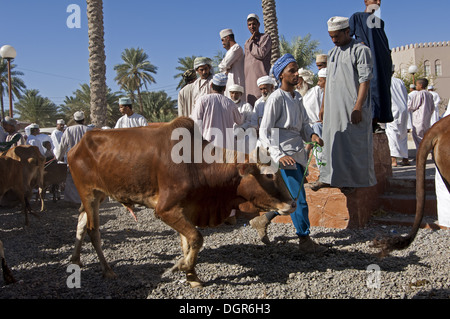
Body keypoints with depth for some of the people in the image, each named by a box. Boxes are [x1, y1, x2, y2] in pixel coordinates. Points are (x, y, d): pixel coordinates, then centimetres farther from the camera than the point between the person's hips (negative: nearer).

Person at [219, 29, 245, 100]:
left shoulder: (237, 48, -8)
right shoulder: (230, 50, 23)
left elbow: (225, 64, -17)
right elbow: (221, 67, 18)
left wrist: (225, 67, 5)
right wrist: (226, 70, -2)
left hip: (236, 82, -9)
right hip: (230, 82, 9)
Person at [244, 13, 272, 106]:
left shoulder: (265, 37, 4)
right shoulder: (247, 42, 24)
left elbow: (261, 53, -11)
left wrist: (251, 43, -2)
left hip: (260, 74, -6)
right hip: (248, 77, 6)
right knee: (250, 103, -1)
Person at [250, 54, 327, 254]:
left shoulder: (297, 97, 15)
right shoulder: (276, 98, -10)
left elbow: (304, 124, 19)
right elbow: (264, 132, -13)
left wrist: (312, 135, -4)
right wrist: (278, 155, -24)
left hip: (298, 153, 9)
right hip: (285, 155, -9)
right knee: (299, 199, -5)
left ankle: (262, 220, 30)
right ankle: (305, 240, 7)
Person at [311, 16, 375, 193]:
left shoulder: (360, 50, -5)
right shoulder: (332, 53, 17)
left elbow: (365, 80, -12)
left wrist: (358, 107, -19)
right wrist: (324, 105, 17)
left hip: (352, 108, -7)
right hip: (333, 109, 7)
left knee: (353, 143, -1)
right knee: (331, 141, 9)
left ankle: (354, 180, 10)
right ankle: (329, 177, 18)